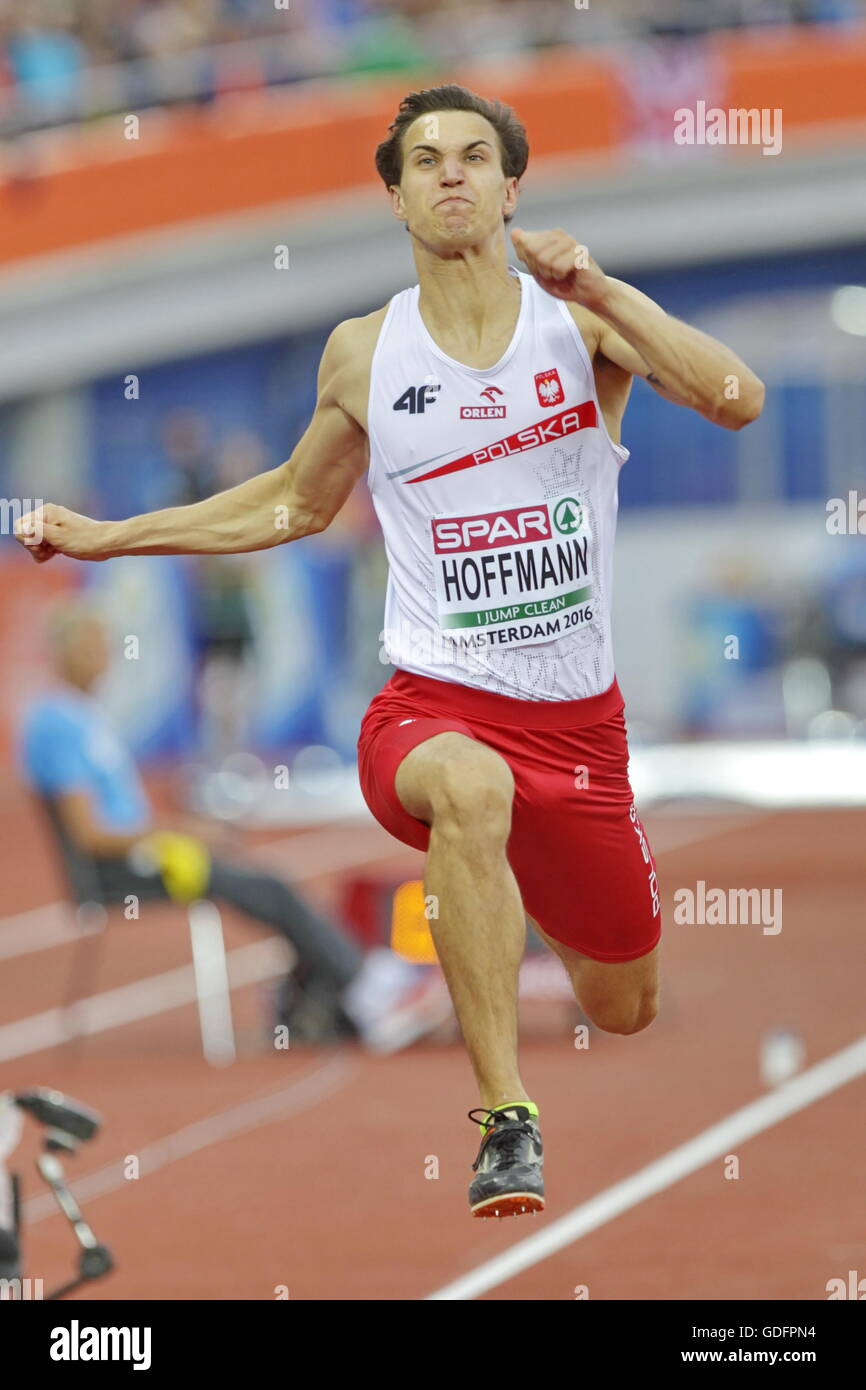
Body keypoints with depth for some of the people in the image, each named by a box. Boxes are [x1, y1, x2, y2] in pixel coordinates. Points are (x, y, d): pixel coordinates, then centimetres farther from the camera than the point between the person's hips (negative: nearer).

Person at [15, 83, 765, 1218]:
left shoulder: (582, 316, -3)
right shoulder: (364, 353, 2)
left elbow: (738, 402, -19)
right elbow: (297, 504, 20)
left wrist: (600, 291, -26)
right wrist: (105, 537, 18)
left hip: (579, 719, 2)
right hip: (435, 707, -2)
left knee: (625, 1010, 17)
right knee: (470, 786, -41)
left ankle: (509, 891, 55)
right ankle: (508, 1125, -38)